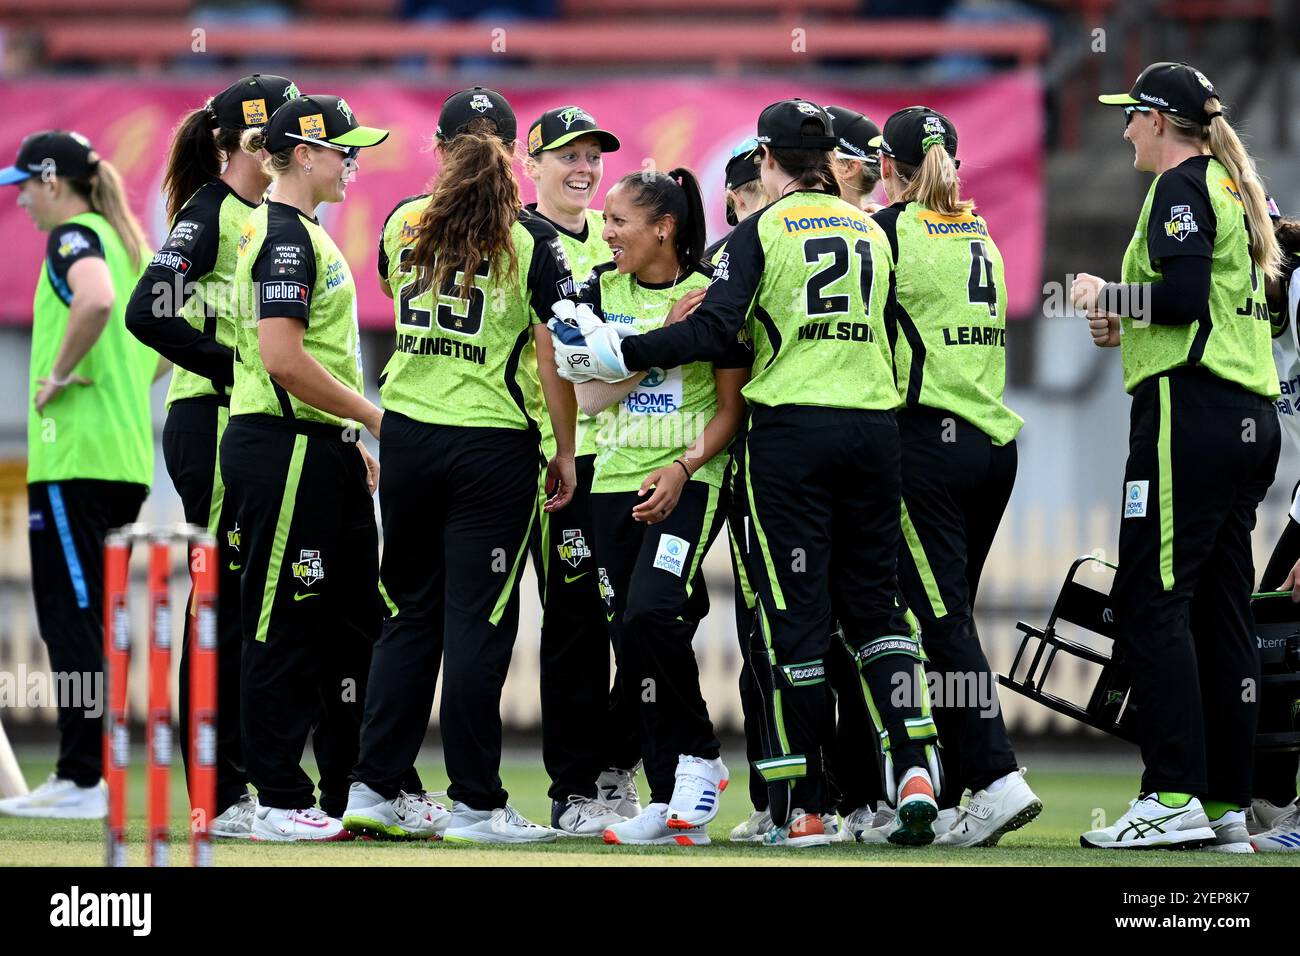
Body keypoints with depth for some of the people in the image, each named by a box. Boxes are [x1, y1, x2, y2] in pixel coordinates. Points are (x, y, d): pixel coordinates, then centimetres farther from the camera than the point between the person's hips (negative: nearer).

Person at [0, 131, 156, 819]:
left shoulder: (73, 236, -9)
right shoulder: (122, 241, 18)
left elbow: (96, 301, -31)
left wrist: (61, 374, -19)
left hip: (75, 457, -9)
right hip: (127, 456, 9)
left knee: (71, 620, -7)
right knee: (84, 620, 13)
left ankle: (80, 781, -9)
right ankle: (89, 771, 14)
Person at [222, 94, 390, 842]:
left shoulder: (307, 234, 17)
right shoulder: (283, 237, -14)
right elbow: (283, 359, -23)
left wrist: (351, 440, 19)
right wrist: (372, 415, -15)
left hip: (321, 451, 10)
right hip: (282, 451, -10)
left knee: (354, 616, 13)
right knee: (285, 623, -5)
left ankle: (355, 790, 19)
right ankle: (281, 802, 0)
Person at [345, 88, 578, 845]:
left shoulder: (403, 225, 5)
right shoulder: (531, 241, -7)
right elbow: (554, 357, -10)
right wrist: (566, 451, -1)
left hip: (408, 435, 4)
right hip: (493, 445, -4)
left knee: (411, 613, 14)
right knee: (477, 623, -1)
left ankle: (375, 788, 13)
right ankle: (474, 803, 1)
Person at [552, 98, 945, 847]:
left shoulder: (763, 231, -2)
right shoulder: (871, 232, 13)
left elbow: (714, 331, -10)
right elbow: (885, 330, 17)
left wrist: (620, 355, -3)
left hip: (791, 428, -4)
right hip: (873, 428, 4)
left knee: (796, 613, -1)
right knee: (874, 601, 11)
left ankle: (803, 805, 1)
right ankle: (914, 766, -7)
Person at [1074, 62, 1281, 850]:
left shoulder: (1182, 186, -7)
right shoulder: (1233, 187, 21)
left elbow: (1184, 295, -19)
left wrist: (1108, 297, -4)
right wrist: (1132, 328, 21)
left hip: (1191, 407, -9)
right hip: (1252, 415, 9)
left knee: (1151, 601, -10)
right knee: (1221, 609, 8)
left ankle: (1175, 795, -16)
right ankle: (1228, 806, 6)